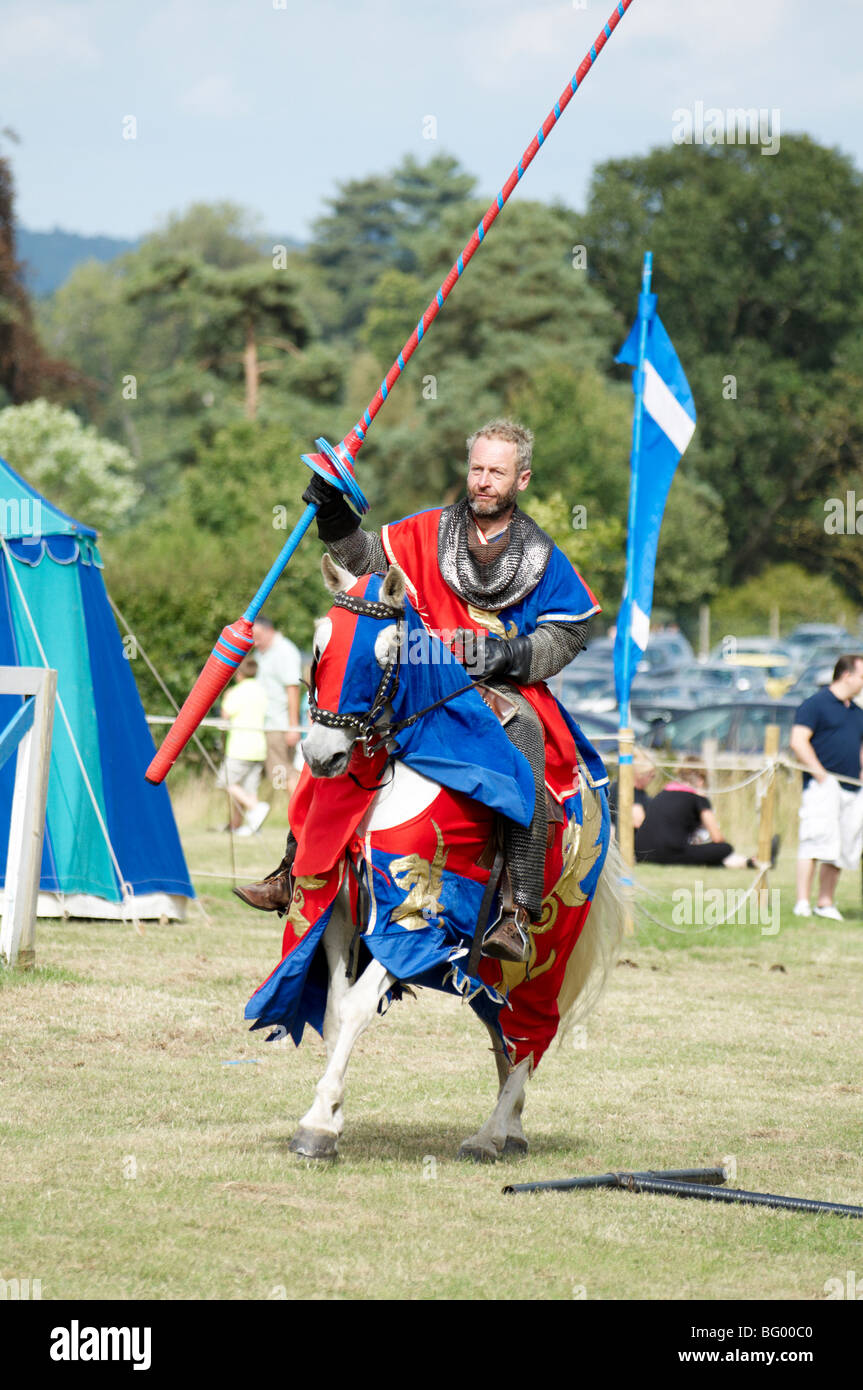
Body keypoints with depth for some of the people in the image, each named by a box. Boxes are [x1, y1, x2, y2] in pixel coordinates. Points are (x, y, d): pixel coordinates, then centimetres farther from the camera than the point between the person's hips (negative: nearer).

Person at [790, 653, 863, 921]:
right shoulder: (816, 704, -3)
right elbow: (798, 742, -11)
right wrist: (820, 773, -16)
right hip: (824, 785, -8)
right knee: (816, 841, -16)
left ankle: (826, 903, 12)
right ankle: (802, 903, -17)